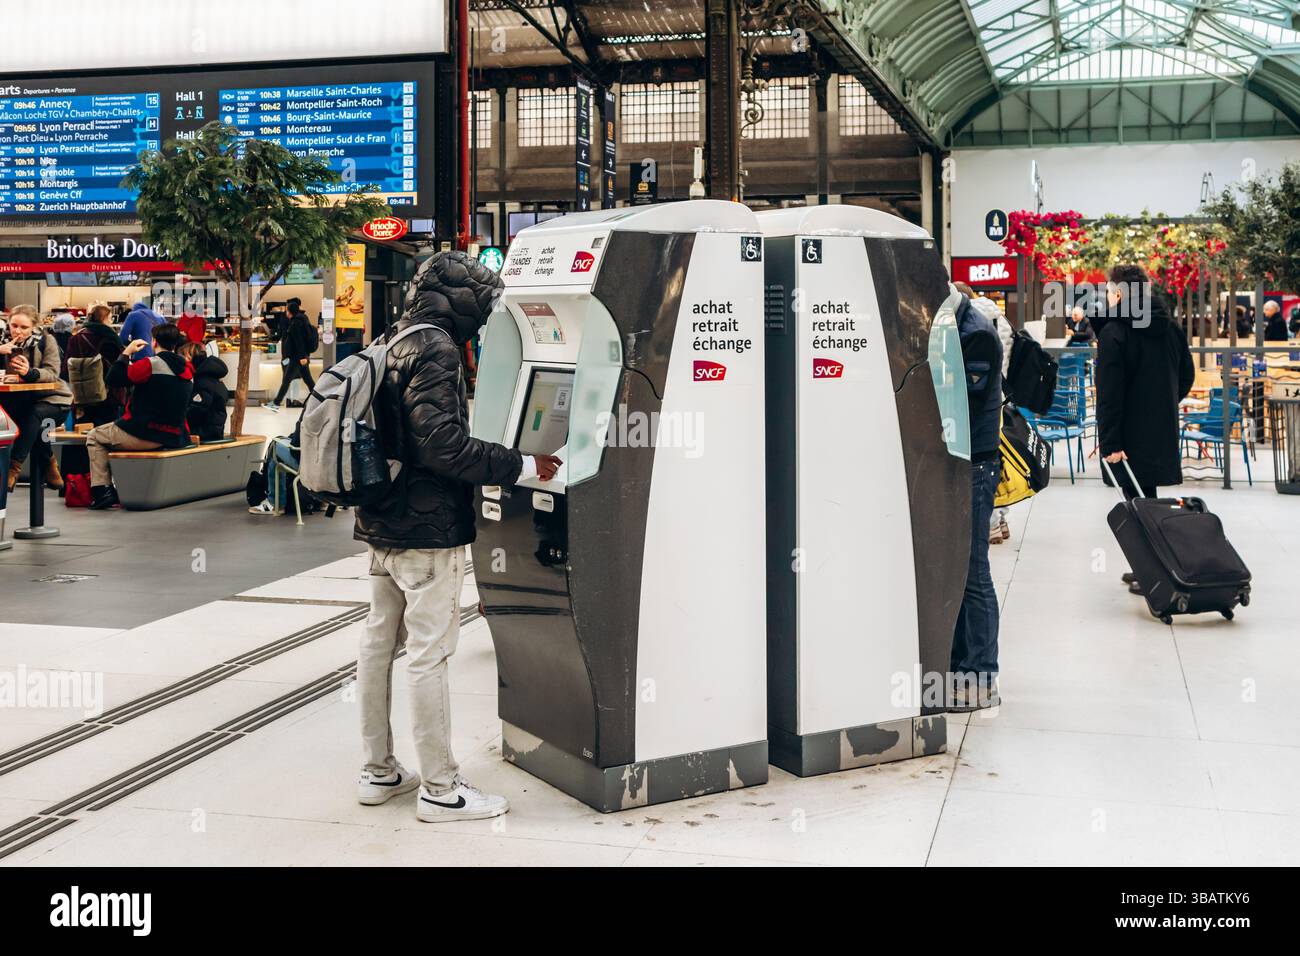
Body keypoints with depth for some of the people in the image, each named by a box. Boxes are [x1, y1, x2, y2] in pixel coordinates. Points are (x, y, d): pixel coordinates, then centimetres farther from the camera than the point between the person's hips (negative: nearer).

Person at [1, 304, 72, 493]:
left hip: (52, 399, -4)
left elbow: (52, 373, -18)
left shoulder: (46, 340, -7)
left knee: (34, 415, -35)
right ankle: (48, 464, -12)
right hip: (20, 400, 4)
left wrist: (29, 372, -38)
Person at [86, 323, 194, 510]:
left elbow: (114, 379, -11)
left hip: (146, 435, -8)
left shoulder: (151, 363, -15)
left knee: (94, 437, 17)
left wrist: (126, 353, 1)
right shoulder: (187, 370, 7)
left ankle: (102, 492, 7)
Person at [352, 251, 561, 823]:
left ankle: (378, 771, 26)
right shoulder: (435, 351, -17)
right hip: (427, 529, -10)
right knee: (429, 653, -4)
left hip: (382, 523, 10)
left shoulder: (394, 344, 13)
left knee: (380, 641, 14)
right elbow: (443, 444, -24)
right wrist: (522, 466, -18)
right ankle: (439, 789, 3)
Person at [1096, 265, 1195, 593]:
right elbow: (1187, 376, 16)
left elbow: (1109, 393, -18)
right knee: (1146, 499, 15)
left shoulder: (1114, 333, -15)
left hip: (1131, 436, -7)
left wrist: (1110, 442, -18)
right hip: (1163, 431, 7)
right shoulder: (1171, 329, 6)